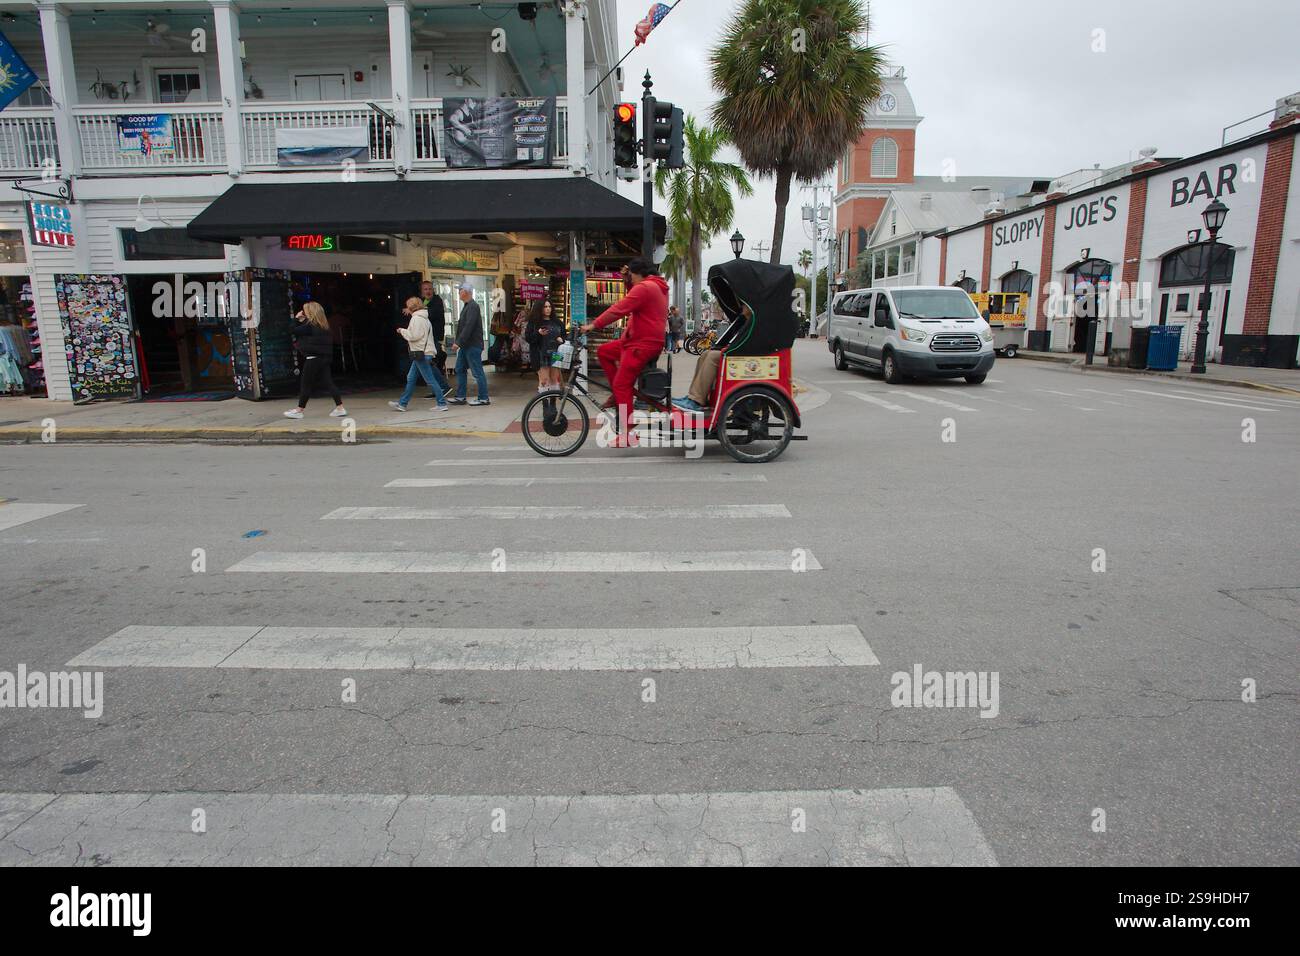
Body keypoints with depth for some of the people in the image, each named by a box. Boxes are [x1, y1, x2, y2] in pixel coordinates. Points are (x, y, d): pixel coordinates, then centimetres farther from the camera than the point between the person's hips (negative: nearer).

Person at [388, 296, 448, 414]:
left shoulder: (416, 318, -12)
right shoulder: (424, 318, 18)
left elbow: (413, 336, -17)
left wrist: (402, 331, -2)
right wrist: (406, 331, 14)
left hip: (421, 353, -10)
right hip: (424, 352, 10)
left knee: (430, 379, -8)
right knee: (411, 378, 13)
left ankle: (442, 404, -6)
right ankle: (402, 403, 19)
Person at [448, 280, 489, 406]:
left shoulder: (473, 307, -16)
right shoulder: (467, 306, 17)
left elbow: (468, 327, -23)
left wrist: (458, 342, -23)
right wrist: (458, 342, 17)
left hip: (473, 345, -11)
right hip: (465, 345, 11)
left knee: (477, 372, -5)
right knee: (460, 370, 13)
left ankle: (483, 398, 1)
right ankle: (460, 397, 18)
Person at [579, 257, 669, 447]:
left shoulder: (644, 287, -15)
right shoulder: (656, 286, 18)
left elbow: (618, 309, -19)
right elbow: (632, 301, 25)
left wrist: (593, 325, -15)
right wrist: (627, 282, 11)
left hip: (643, 344, -10)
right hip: (639, 340, 10)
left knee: (621, 385, -10)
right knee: (603, 351, 13)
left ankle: (627, 435, -8)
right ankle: (620, 394, 13)